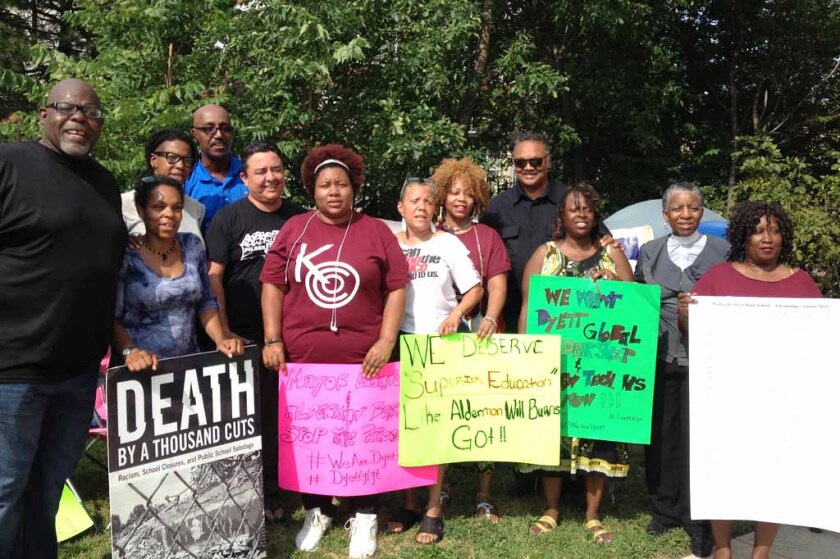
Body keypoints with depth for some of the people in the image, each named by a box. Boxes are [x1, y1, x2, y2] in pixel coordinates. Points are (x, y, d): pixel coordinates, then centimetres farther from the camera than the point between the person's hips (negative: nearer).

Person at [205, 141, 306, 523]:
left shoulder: (299, 218, 8)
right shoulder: (229, 218, 0)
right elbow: (213, 277, -4)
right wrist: (223, 331, -11)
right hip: (242, 337, -2)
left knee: (279, 415, 9)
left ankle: (271, 492, 24)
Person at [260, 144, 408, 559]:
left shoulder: (376, 231, 3)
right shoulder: (294, 229, 5)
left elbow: (397, 288, 1)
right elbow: (273, 285, 4)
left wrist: (385, 342, -8)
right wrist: (272, 341, -3)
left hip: (363, 359, -1)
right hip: (302, 358, 2)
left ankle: (364, 516, 23)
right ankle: (317, 512, 29)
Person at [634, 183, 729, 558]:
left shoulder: (722, 251, 5)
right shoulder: (649, 253, 10)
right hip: (659, 358, 2)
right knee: (661, 434, 9)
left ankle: (699, 520, 13)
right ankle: (664, 508, 25)